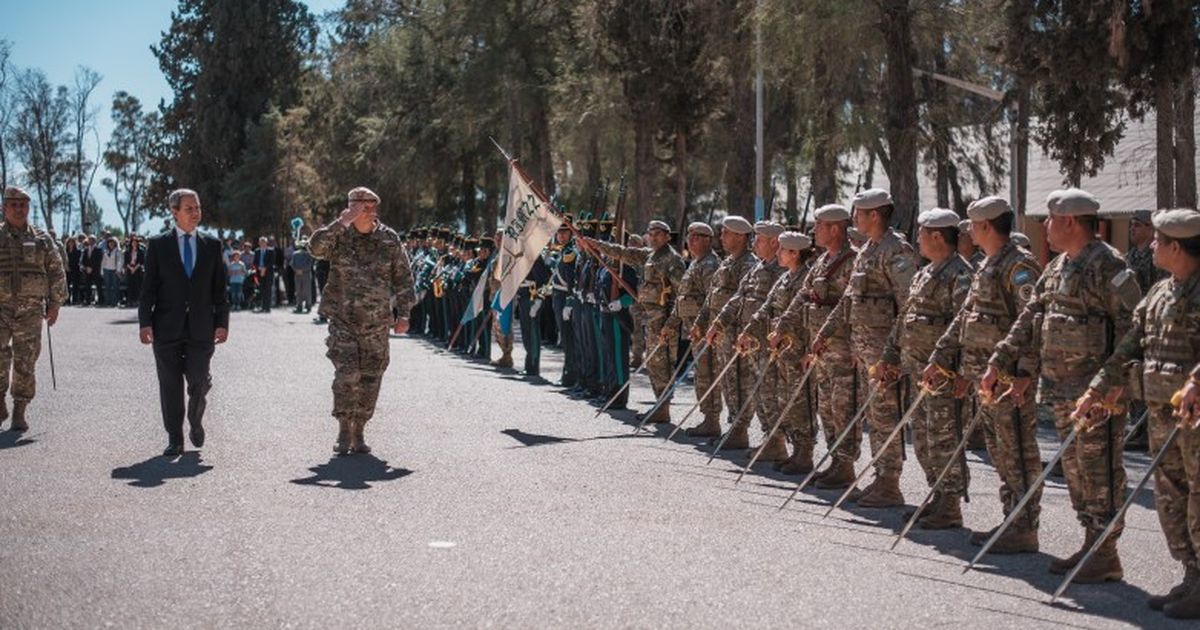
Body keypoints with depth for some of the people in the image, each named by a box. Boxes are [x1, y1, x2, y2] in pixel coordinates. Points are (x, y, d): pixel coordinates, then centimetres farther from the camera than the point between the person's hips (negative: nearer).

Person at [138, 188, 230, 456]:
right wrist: (145, 322, -8)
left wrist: (222, 322, 1)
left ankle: (195, 422, 27)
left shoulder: (212, 245, 8)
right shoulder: (158, 244, 3)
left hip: (201, 328, 1)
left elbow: (219, 287, 9)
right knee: (170, 385, 3)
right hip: (167, 327, -1)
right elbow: (148, 287, 1)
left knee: (199, 382, -2)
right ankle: (175, 439, 13)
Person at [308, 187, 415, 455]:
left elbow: (404, 278, 8)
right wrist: (341, 223, -24)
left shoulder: (390, 239, 4)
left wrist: (403, 314, 2)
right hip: (342, 320, -2)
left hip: (377, 323, 2)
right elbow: (316, 248, -21)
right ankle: (344, 430, 0)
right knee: (346, 374, -13)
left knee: (370, 380, 5)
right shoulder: (339, 236, -1)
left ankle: (359, 432, 17)